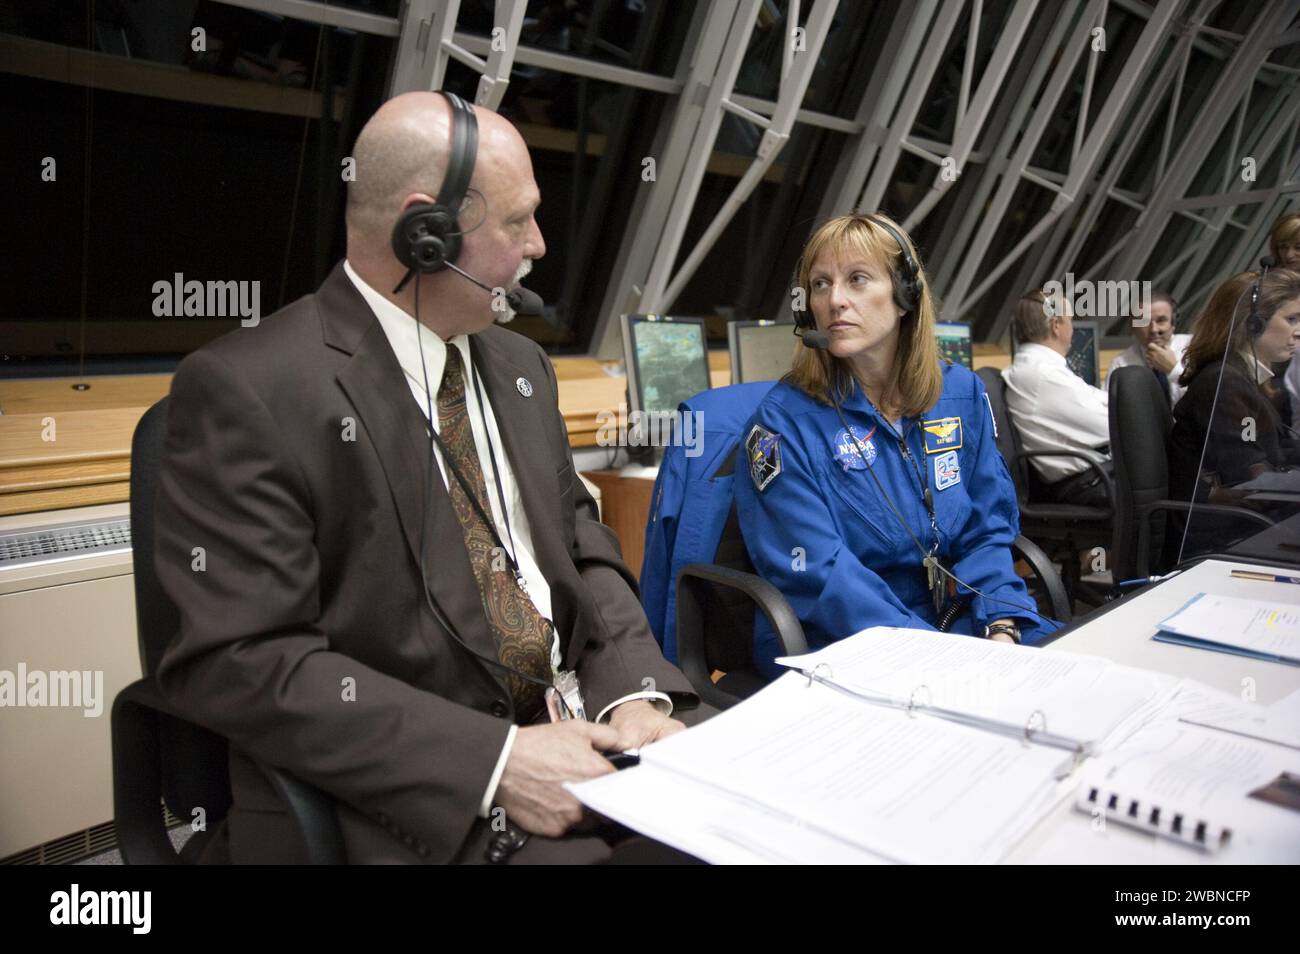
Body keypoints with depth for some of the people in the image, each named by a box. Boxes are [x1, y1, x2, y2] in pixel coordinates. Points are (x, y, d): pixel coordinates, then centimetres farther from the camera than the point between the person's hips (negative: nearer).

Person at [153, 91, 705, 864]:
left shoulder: (520, 365, 9)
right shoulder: (247, 390, -13)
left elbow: (582, 546, 11)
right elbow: (240, 658, -17)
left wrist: (636, 689, -6)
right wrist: (493, 759, -21)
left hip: (567, 737, 6)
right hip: (395, 810, -5)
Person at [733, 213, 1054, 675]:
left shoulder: (962, 393, 6)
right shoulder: (784, 421, -10)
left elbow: (986, 531, 7)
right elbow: (817, 573, -16)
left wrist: (1000, 630, -11)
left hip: (957, 619, 6)